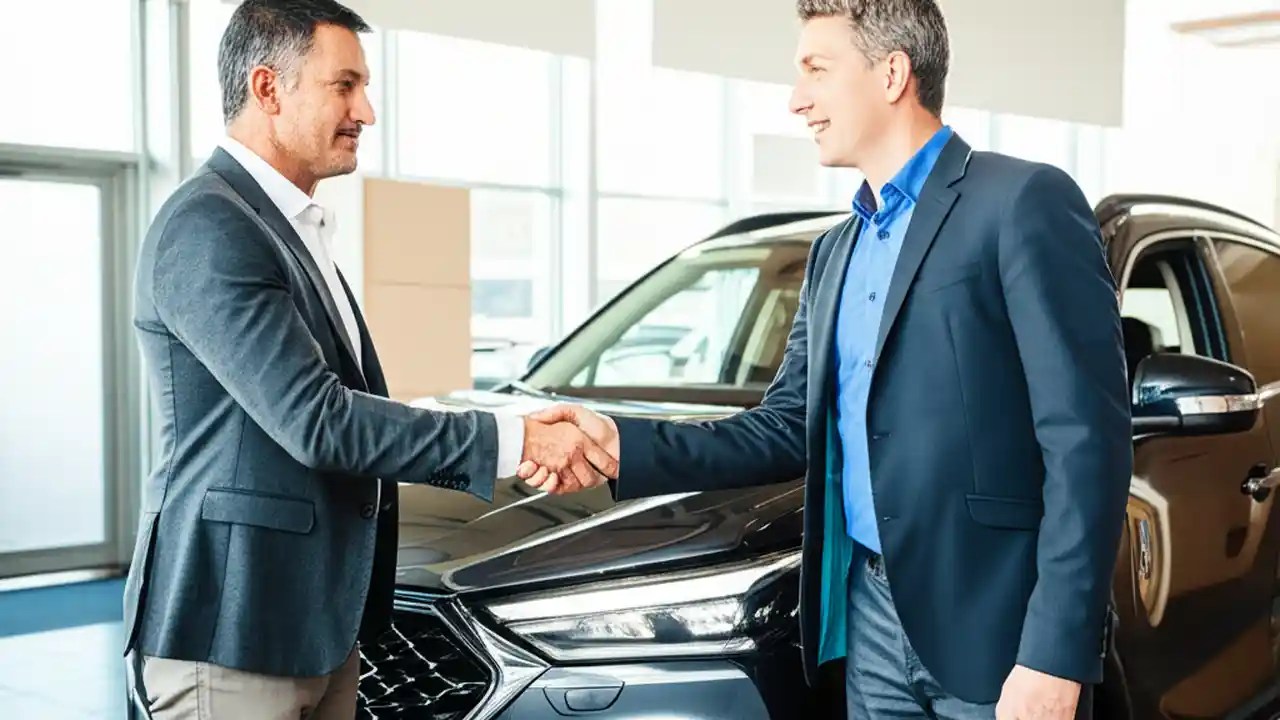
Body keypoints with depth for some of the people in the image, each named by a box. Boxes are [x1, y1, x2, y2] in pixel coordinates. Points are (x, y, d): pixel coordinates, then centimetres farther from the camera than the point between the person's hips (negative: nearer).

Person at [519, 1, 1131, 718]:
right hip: (871, 614, 7)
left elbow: (1087, 440, -15)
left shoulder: (1025, 203, -9)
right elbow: (790, 429, 13)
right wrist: (625, 445, -2)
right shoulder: (836, 253, 16)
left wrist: (1057, 655, -20)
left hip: (996, 625, -7)